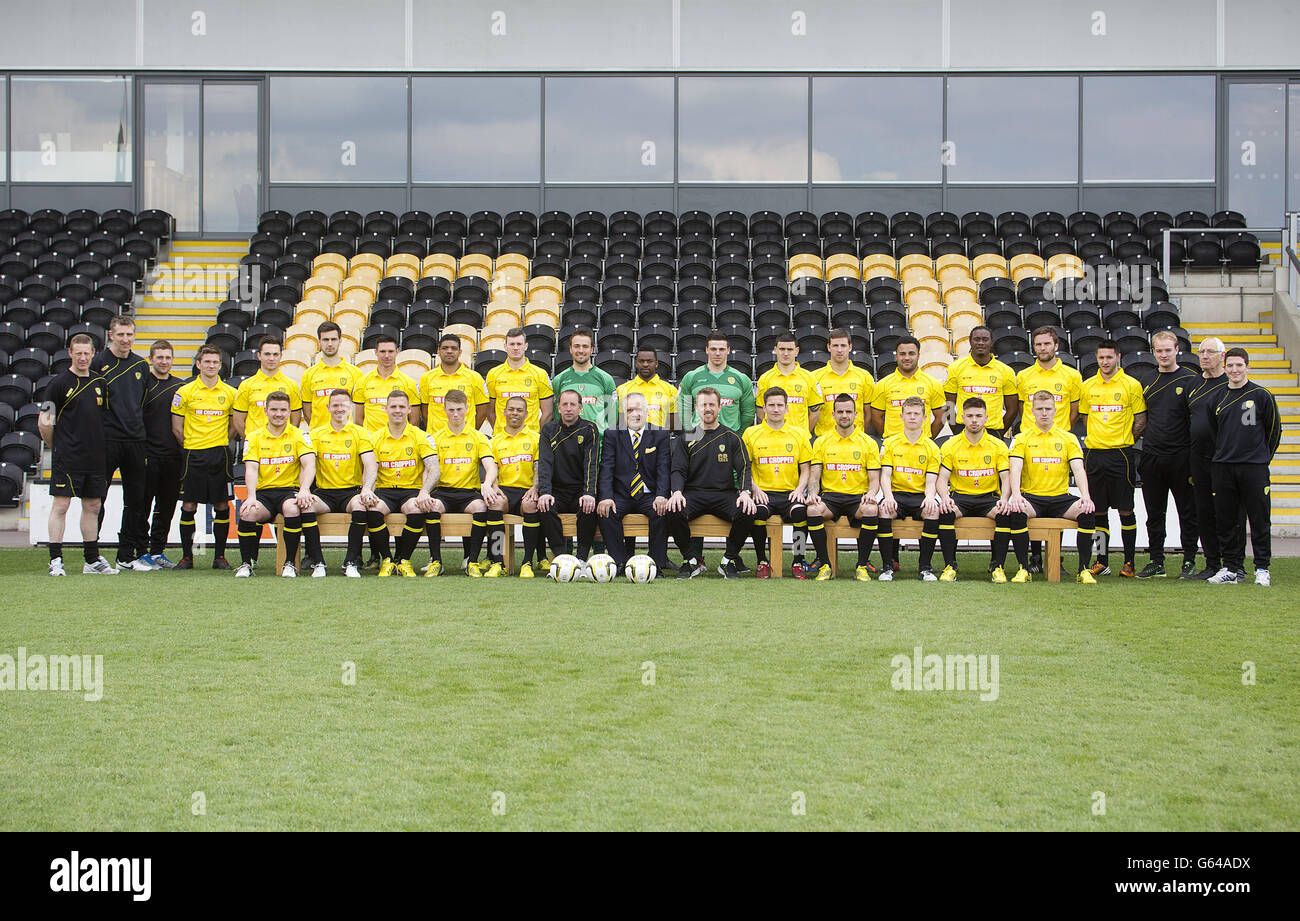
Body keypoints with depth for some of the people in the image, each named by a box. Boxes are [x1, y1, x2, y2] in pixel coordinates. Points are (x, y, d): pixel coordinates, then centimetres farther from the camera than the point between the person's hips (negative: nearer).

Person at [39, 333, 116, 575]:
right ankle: (55, 560, -3)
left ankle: (92, 560, 17)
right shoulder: (59, 383, -5)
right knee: (60, 505, -6)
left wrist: (100, 445, 15)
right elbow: (45, 422, -4)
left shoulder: (100, 382, 12)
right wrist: (55, 445, 1)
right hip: (67, 457, -6)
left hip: (95, 458, 6)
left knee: (92, 507, 10)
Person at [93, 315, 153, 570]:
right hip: (105, 441, -5)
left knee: (136, 501, 7)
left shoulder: (141, 365, 13)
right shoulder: (98, 363, -2)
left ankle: (127, 556, 14)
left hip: (136, 441, 5)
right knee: (96, 499, -3)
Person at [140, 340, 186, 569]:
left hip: (173, 455, 5)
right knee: (143, 505, -1)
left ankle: (158, 552, 15)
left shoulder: (180, 386, 12)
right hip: (148, 454, -4)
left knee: (167, 506, 7)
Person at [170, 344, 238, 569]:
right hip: (193, 455, -1)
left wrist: (220, 443, 8)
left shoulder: (230, 393, 6)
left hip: (220, 456, 1)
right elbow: (177, 428, 6)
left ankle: (220, 555, 10)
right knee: (188, 506, -1)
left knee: (222, 505, 2)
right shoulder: (185, 392, 2)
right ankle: (187, 556, 7)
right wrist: (191, 447, 4)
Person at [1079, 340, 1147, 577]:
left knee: (1125, 509, -1)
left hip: (1121, 455, -4)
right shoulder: (1087, 386, 9)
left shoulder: (1131, 385, -1)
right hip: (1093, 453, 4)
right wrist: (1095, 438, 7)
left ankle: (1129, 562, 4)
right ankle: (1102, 560, 13)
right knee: (1098, 510, 6)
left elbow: (1141, 421, 1)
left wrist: (1123, 442, -3)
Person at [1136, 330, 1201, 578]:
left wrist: (1195, 461, -10)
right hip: (1152, 458, 4)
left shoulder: (1191, 380, -2)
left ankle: (1189, 560, 10)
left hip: (1181, 457, -4)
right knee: (1154, 514, 7)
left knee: (1187, 512, 3)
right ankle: (1156, 562, 13)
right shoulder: (1147, 381, 11)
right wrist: (1147, 439, 6)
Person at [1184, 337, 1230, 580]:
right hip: (1198, 458, 6)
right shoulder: (1195, 384, 14)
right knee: (1204, 513, 8)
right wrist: (1190, 458, 16)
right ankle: (1212, 565, 15)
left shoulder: (1230, 385, -6)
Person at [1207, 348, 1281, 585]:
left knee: (1259, 519, -1)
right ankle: (1232, 568, 12)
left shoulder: (1262, 396, 0)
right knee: (1227, 520, 5)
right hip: (1223, 467, 3)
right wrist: (1223, 454, 12)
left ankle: (1262, 568, 7)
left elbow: (1274, 430, 5)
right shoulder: (1218, 398, 10)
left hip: (1254, 468, -3)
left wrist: (1263, 458, 6)